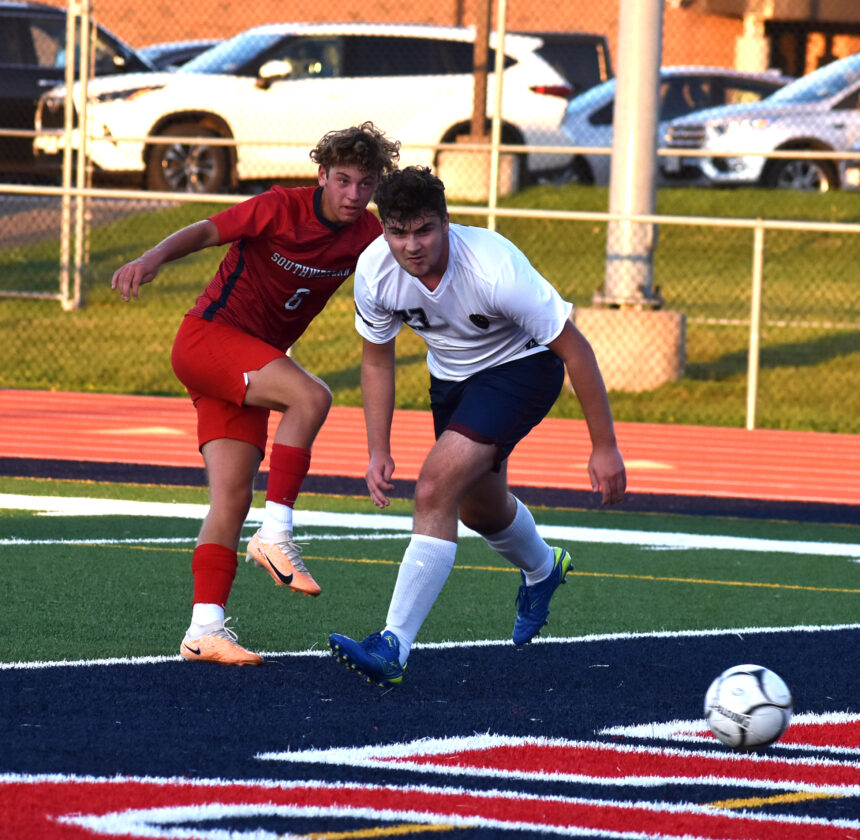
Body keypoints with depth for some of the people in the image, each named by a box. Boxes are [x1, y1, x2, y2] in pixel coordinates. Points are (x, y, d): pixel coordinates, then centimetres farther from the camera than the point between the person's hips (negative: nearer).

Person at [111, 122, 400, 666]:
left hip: (248, 367, 6)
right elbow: (207, 232, -10)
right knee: (310, 396, -29)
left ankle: (206, 628, -7)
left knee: (233, 497, -4)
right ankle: (276, 533, -24)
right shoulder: (281, 209, -15)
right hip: (207, 336, -6)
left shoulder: (365, 236, 0)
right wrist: (153, 259, -26)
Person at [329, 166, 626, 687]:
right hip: (451, 373, 6)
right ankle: (542, 571, 59)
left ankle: (393, 648, -23)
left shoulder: (495, 269, -36)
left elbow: (574, 349, -25)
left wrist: (605, 447, -21)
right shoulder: (375, 271, -22)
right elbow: (377, 358, -2)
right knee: (477, 508, 23)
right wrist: (379, 452, -7)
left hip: (522, 366, -6)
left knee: (436, 491, -24)